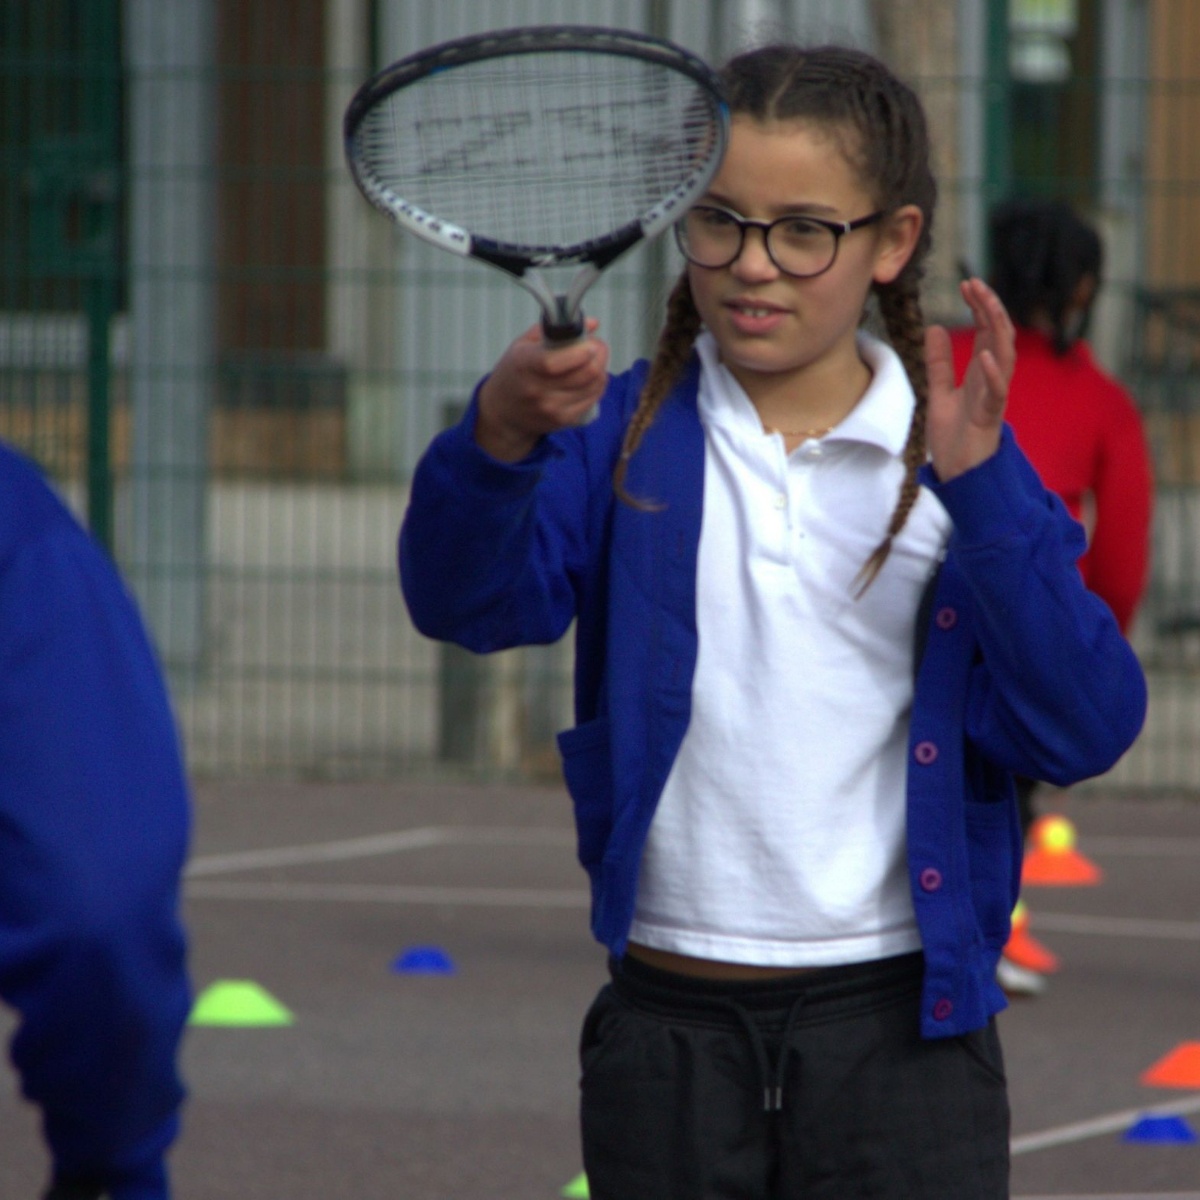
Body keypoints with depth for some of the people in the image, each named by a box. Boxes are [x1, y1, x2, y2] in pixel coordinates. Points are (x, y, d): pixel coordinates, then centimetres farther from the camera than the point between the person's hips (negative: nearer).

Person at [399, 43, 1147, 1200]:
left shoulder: (953, 457, 0)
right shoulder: (624, 436, 3)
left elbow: (1084, 730, -10)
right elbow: (471, 599, -15)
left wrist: (982, 488, -21)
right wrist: (500, 439, -35)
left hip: (897, 1029, -1)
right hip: (669, 1028, 1)